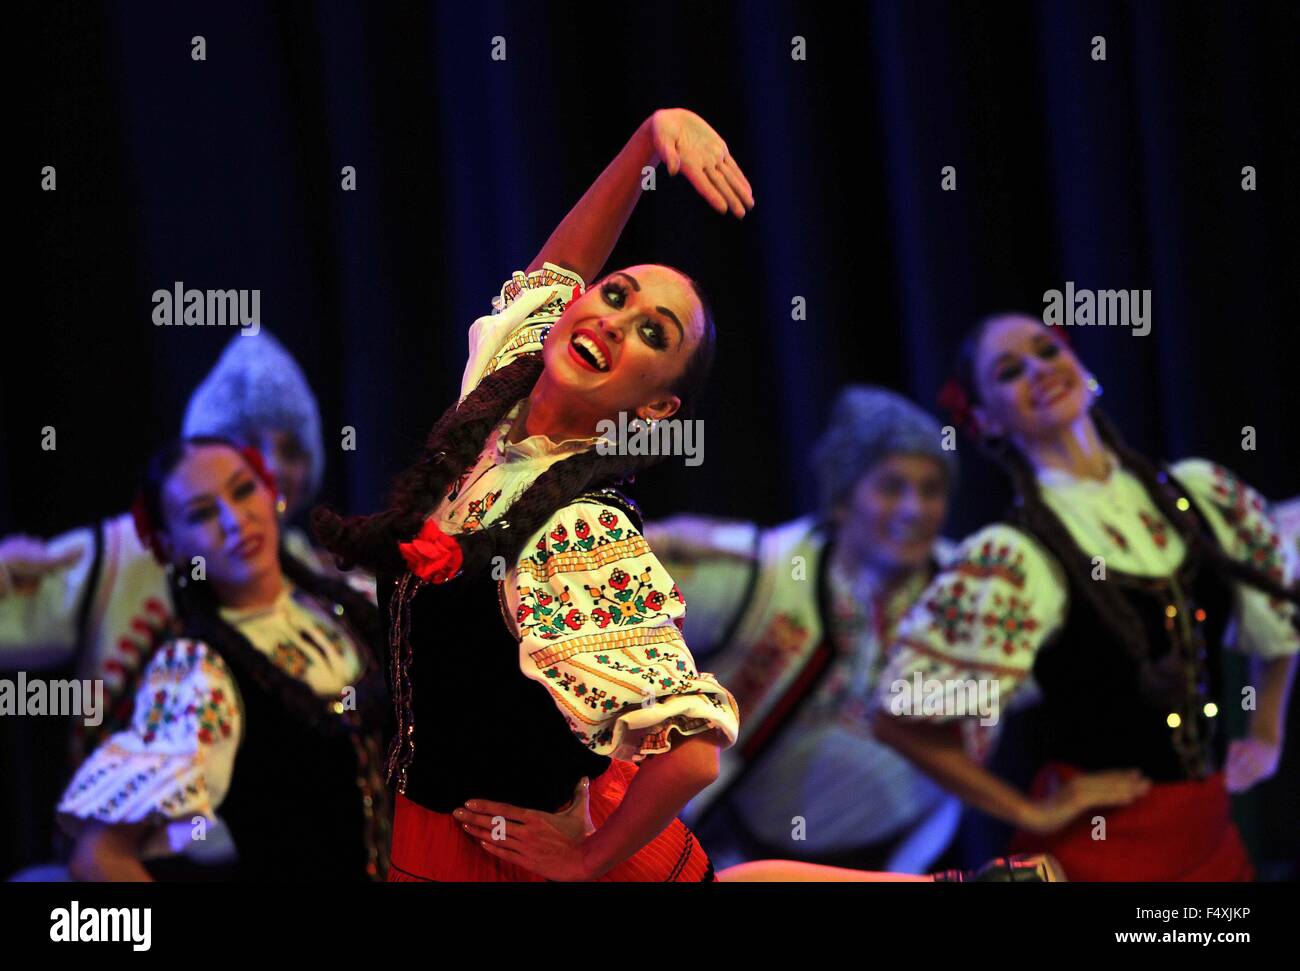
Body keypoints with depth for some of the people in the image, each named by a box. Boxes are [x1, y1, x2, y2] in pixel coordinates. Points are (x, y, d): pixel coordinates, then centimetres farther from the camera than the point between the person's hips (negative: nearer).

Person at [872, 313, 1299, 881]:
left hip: (1210, 834, 5)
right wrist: (1031, 814, -10)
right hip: (1101, 849, -5)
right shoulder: (1013, 558, -13)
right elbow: (901, 717, -14)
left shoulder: (1203, 494, 3)